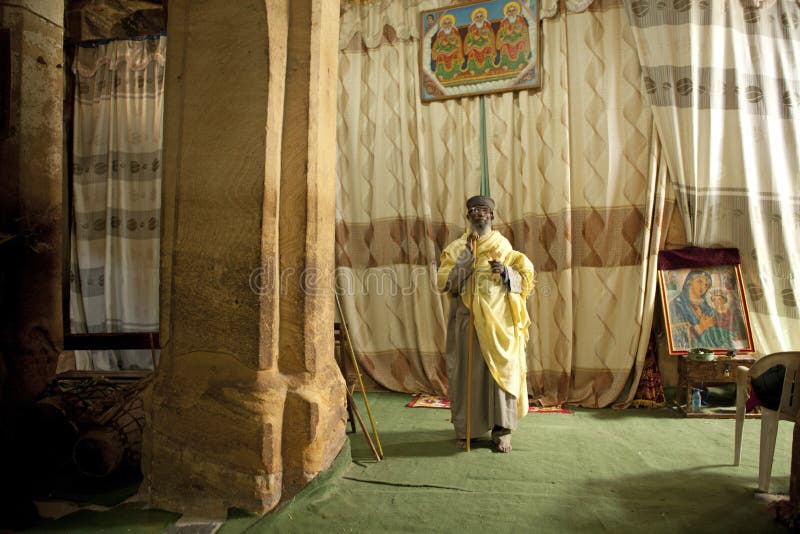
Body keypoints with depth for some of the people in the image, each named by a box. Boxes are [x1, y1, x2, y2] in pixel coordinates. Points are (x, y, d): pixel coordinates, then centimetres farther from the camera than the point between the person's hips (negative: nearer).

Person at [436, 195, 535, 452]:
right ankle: (466, 429, 14)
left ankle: (501, 430, 7)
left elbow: (525, 279, 7)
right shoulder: (455, 248, 7)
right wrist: (466, 259, -14)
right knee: (468, 371, 1)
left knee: (501, 370, -3)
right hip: (467, 321, 0)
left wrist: (505, 272, -13)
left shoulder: (504, 246, 10)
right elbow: (443, 283, -4)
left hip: (499, 321, 1)